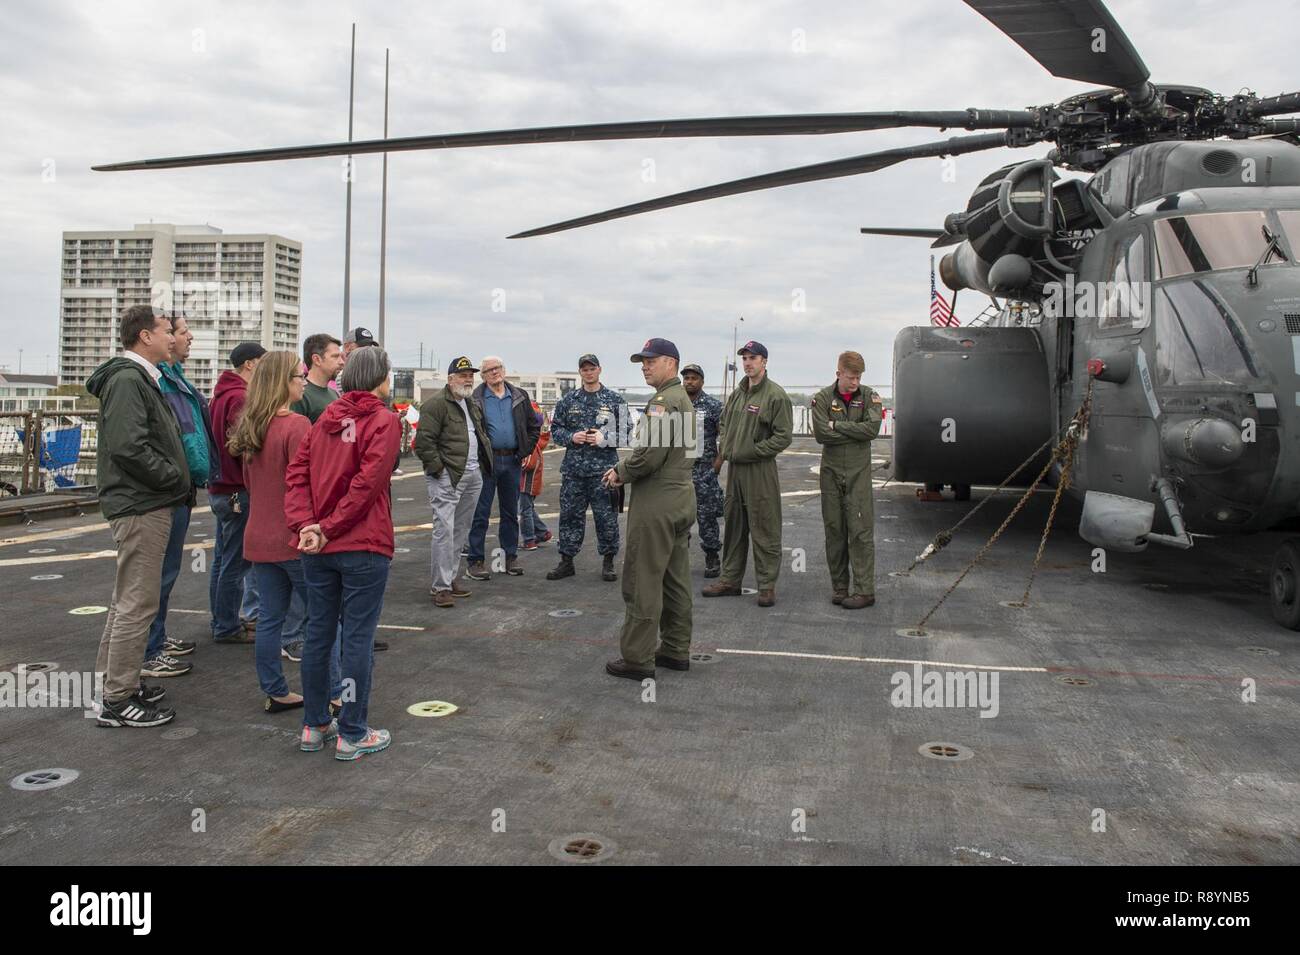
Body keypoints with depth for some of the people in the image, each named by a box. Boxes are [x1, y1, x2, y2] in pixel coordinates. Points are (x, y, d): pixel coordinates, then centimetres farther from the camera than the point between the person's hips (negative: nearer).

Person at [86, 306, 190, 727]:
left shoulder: (141, 378, 18)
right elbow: (128, 446, -25)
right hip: (141, 507, -11)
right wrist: (176, 478, -17)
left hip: (144, 505, 11)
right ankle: (118, 701, 4)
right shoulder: (127, 380, -15)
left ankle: (112, 682, 31)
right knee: (138, 603, -5)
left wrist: (178, 479, 9)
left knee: (128, 599, 19)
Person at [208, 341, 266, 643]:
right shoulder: (240, 397, -17)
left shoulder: (222, 394, 16)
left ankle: (221, 623, 26)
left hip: (220, 488, 11)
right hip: (238, 491, -11)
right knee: (235, 563, -2)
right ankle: (227, 627, 6)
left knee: (222, 561, 16)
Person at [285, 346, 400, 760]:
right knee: (357, 637, 2)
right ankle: (352, 735, 11)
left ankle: (314, 726, 26)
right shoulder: (383, 420, -9)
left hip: (317, 547, 6)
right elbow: (367, 484, -19)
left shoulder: (326, 418, 10)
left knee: (318, 632, 15)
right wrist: (329, 527, -12)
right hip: (363, 547, -6)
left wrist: (305, 524, -7)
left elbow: (296, 473, 2)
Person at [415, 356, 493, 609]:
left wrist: (484, 461, 18)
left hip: (472, 476, 9)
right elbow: (424, 441, -15)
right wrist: (438, 469, -16)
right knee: (444, 530, -10)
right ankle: (440, 587, -6)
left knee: (461, 530, 12)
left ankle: (450, 578, 22)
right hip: (447, 477, -8)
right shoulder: (436, 404, -9)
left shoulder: (472, 405, 19)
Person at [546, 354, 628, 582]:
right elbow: (556, 429, 10)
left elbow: (625, 432, 2)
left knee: (607, 516, 2)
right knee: (570, 515, 6)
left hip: (604, 468, -2)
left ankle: (608, 562, 16)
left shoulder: (615, 400, 4)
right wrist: (571, 437, -9)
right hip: (573, 469, 2)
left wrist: (605, 438, -14)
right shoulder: (567, 400, 9)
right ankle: (566, 561, 17)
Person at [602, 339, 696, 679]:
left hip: (657, 504, -10)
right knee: (676, 580, 14)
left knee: (642, 582, -3)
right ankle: (676, 651, 22)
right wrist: (624, 471, 9)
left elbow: (650, 454, -25)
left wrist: (621, 473, -7)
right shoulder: (684, 398, 16)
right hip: (681, 500, 10)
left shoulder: (663, 401, -16)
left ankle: (638, 658, 4)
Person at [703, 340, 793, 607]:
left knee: (764, 529, -2)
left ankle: (767, 585, 7)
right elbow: (724, 424, 28)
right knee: (733, 526, 14)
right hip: (734, 468, 7)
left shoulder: (776, 395, -9)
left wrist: (752, 451, -16)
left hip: (761, 470, -7)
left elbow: (784, 436, -13)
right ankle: (730, 580, 24)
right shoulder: (736, 394, 14)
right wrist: (724, 447, 9)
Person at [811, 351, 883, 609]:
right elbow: (821, 433, -11)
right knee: (834, 531, 6)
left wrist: (837, 426, -10)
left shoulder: (869, 397, 3)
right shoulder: (822, 398, 1)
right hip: (831, 472, 1)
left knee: (861, 531, -5)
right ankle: (839, 586, 16)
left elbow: (872, 428, -13)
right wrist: (855, 432, -9)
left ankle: (864, 590, -1)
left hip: (858, 473, -1)